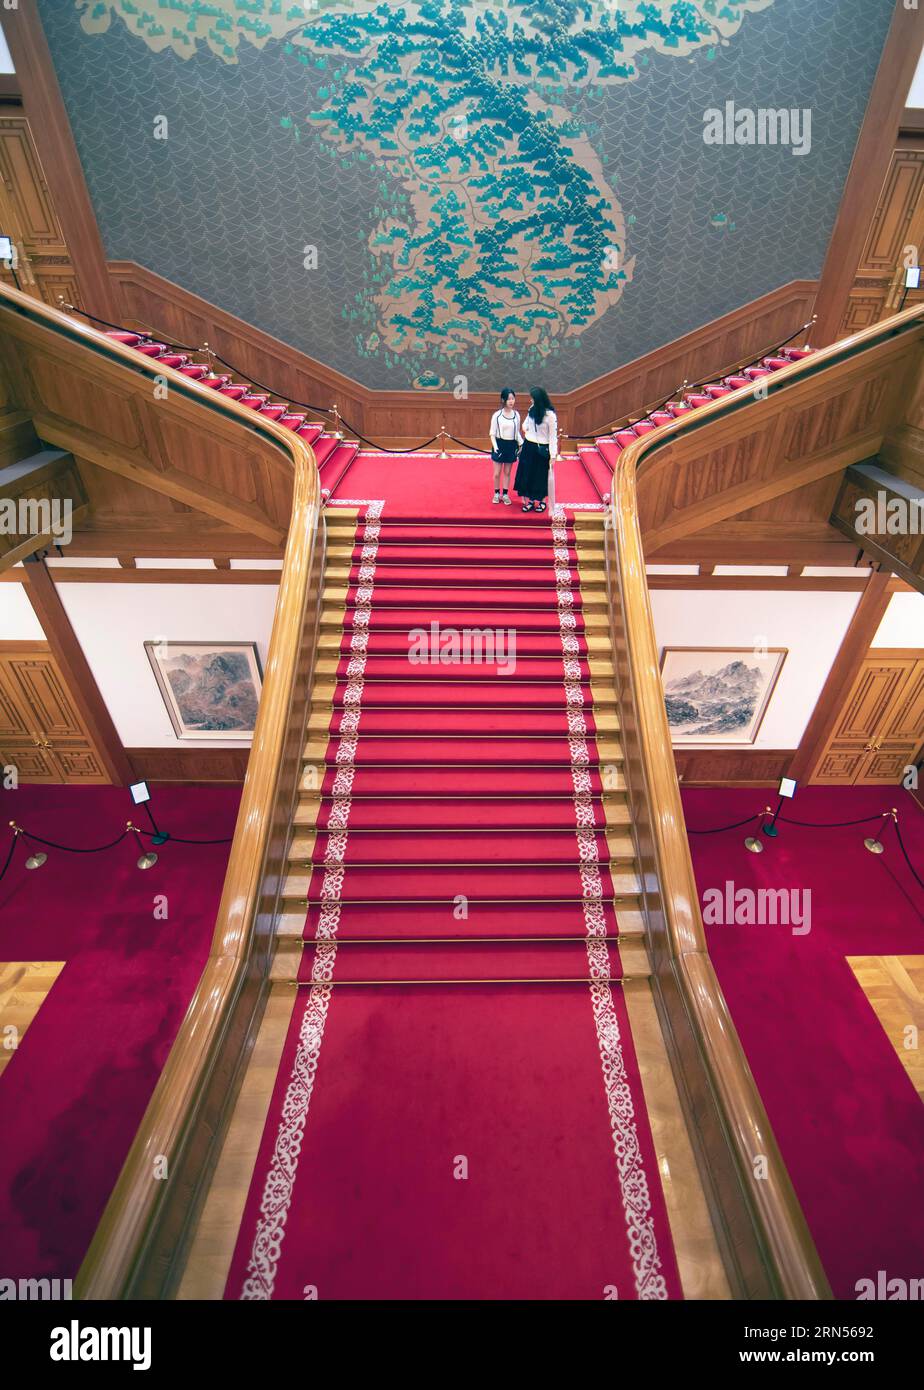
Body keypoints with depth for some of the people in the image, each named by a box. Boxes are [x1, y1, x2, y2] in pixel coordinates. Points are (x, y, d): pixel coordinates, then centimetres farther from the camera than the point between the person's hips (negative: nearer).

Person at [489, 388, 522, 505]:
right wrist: (495, 446, -18)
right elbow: (492, 433, -6)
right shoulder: (497, 415, -9)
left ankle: (505, 494, 21)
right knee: (497, 473, 5)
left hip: (511, 445, 2)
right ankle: (497, 493, 23)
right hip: (500, 444, -2)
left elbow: (517, 433, 9)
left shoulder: (516, 415, 1)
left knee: (507, 472, 10)